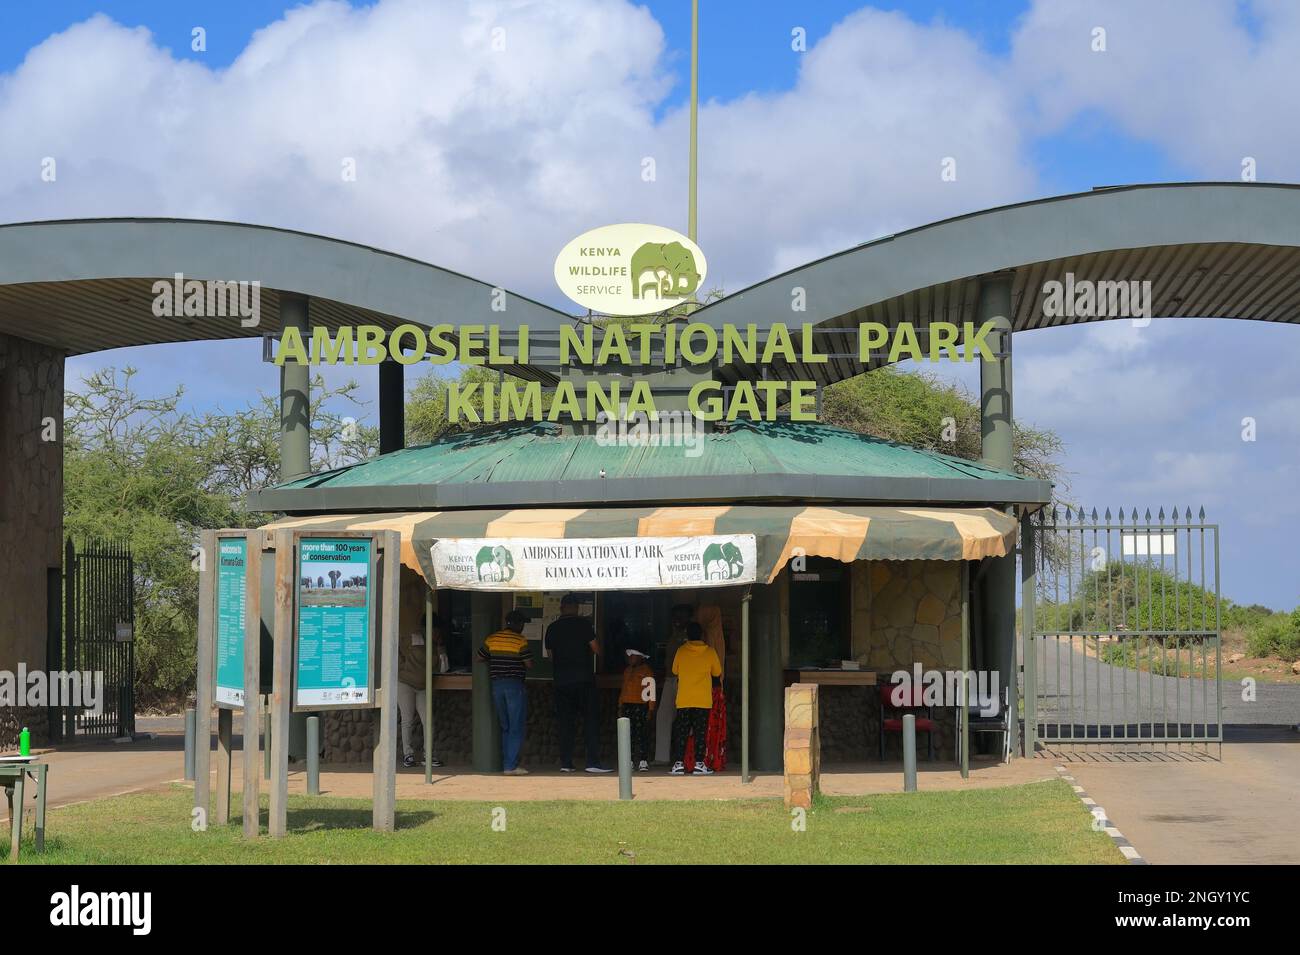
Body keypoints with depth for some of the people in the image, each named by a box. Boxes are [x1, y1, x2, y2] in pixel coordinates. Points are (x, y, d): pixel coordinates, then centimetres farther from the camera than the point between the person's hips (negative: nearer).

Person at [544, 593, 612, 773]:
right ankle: (593, 762, -9)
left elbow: (550, 654, 13)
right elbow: (596, 649, -1)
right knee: (591, 719, -1)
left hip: (560, 680, 3)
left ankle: (565, 763, 3)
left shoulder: (552, 628, 7)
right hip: (583, 678, -3)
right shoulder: (583, 623, -4)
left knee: (565, 722, 7)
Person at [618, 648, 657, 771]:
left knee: (641, 735, -8)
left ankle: (643, 761, -9)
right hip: (627, 706, 6)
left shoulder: (646, 670, -2)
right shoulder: (627, 671, 18)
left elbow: (651, 690, -6)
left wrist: (650, 709, -11)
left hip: (641, 707, -6)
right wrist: (620, 706, 16)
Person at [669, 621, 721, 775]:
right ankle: (699, 764, -2)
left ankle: (678, 763, 0)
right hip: (703, 700, 0)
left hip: (683, 700, 0)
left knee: (681, 732, 4)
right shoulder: (709, 652, 0)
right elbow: (717, 674, 10)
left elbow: (675, 671, 13)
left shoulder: (681, 651, 1)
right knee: (700, 732, 2)